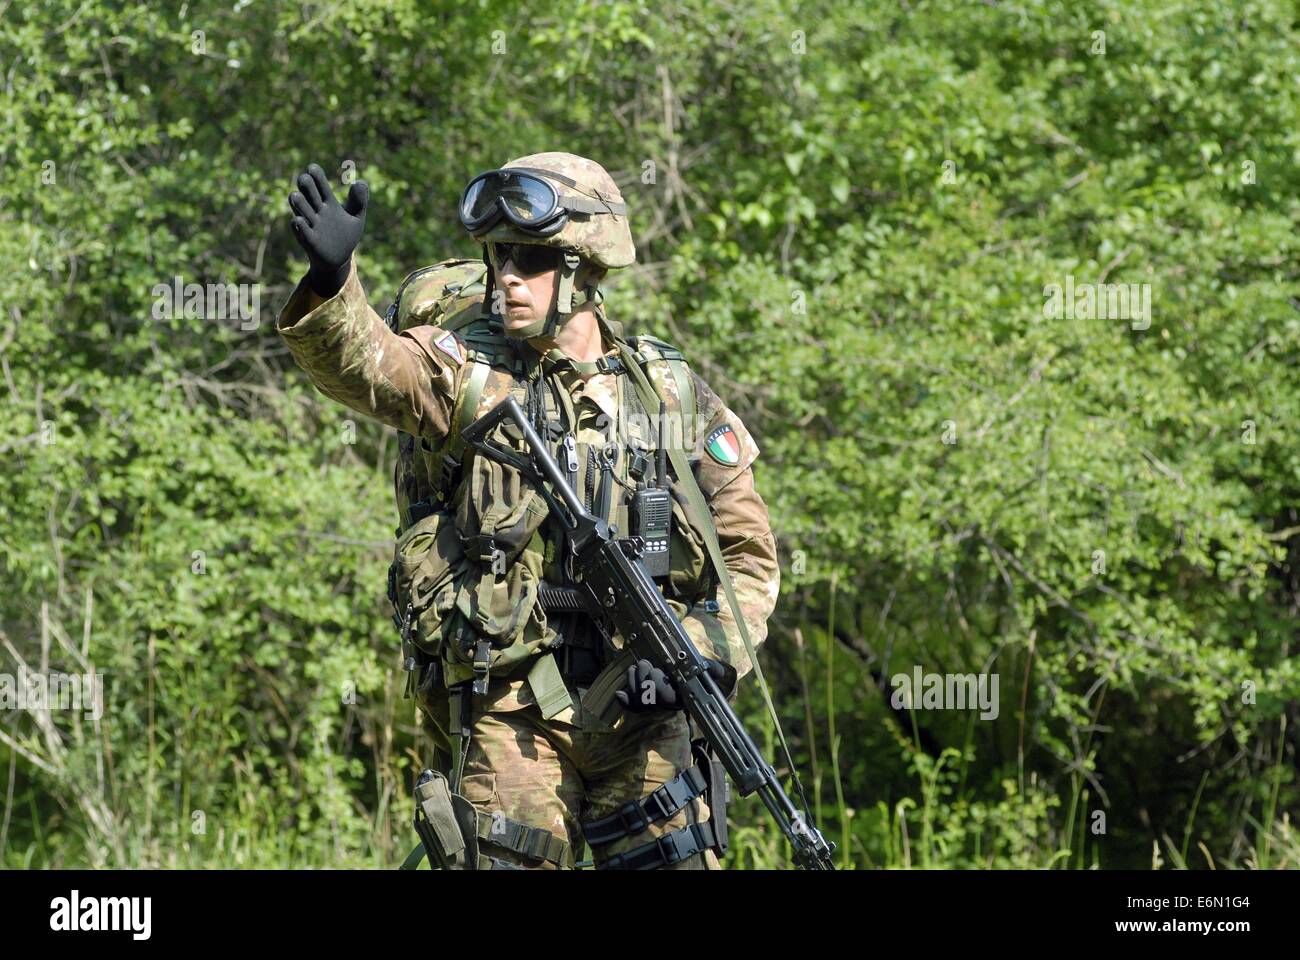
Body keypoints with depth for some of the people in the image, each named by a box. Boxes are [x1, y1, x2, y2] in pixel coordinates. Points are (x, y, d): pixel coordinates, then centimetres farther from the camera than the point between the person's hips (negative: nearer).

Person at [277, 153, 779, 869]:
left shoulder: (671, 392, 6)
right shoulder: (464, 370, -2)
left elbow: (747, 553, 12)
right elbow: (361, 358, -24)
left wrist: (704, 655, -6)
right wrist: (331, 277, -45)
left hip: (640, 704, 2)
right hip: (508, 709, -2)